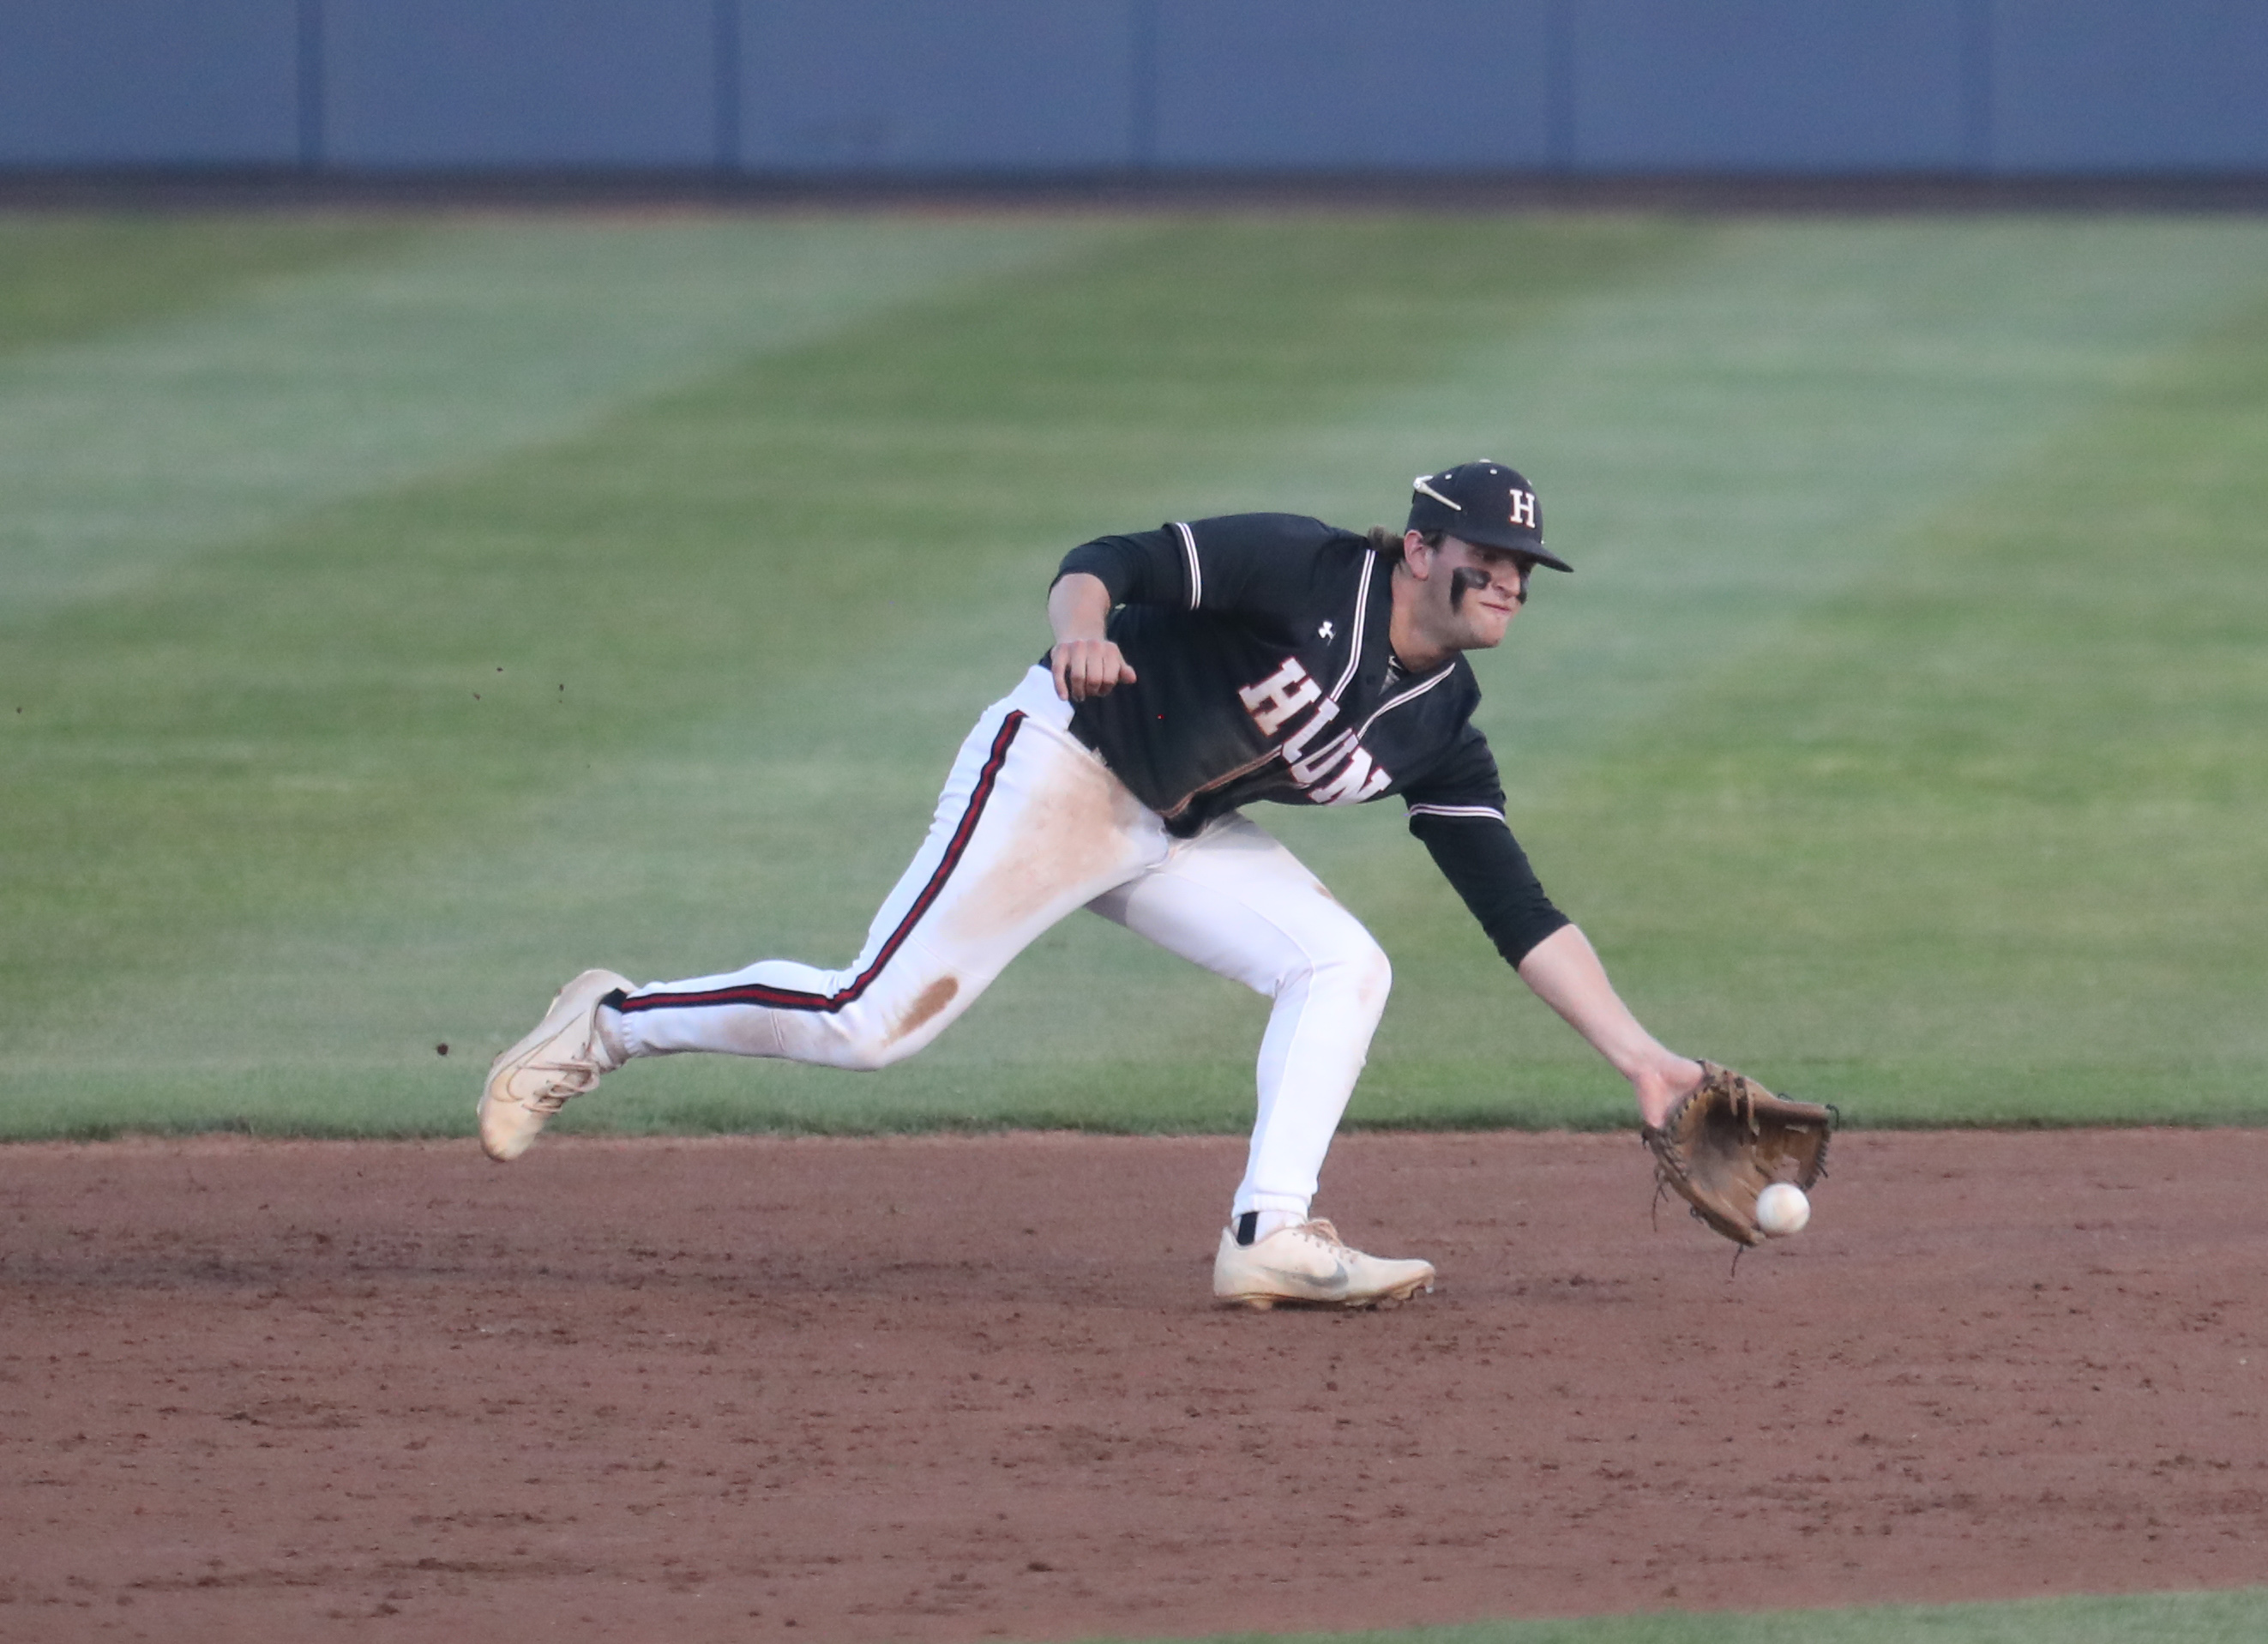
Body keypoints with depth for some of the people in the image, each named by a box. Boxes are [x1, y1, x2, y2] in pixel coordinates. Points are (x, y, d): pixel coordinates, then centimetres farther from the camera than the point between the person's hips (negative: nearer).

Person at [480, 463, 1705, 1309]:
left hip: (1173, 833, 7)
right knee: (869, 1022, -12)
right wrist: (1081, 626, -47)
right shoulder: (1310, 573, -17)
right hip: (1057, 770, -7)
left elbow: (1520, 912, 3)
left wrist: (1638, 1055, -4)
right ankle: (612, 1022, 8)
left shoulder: (1440, 730, 1)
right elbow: (1110, 560, -23)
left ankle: (1270, 1239, -16)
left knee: (1341, 965, -10)